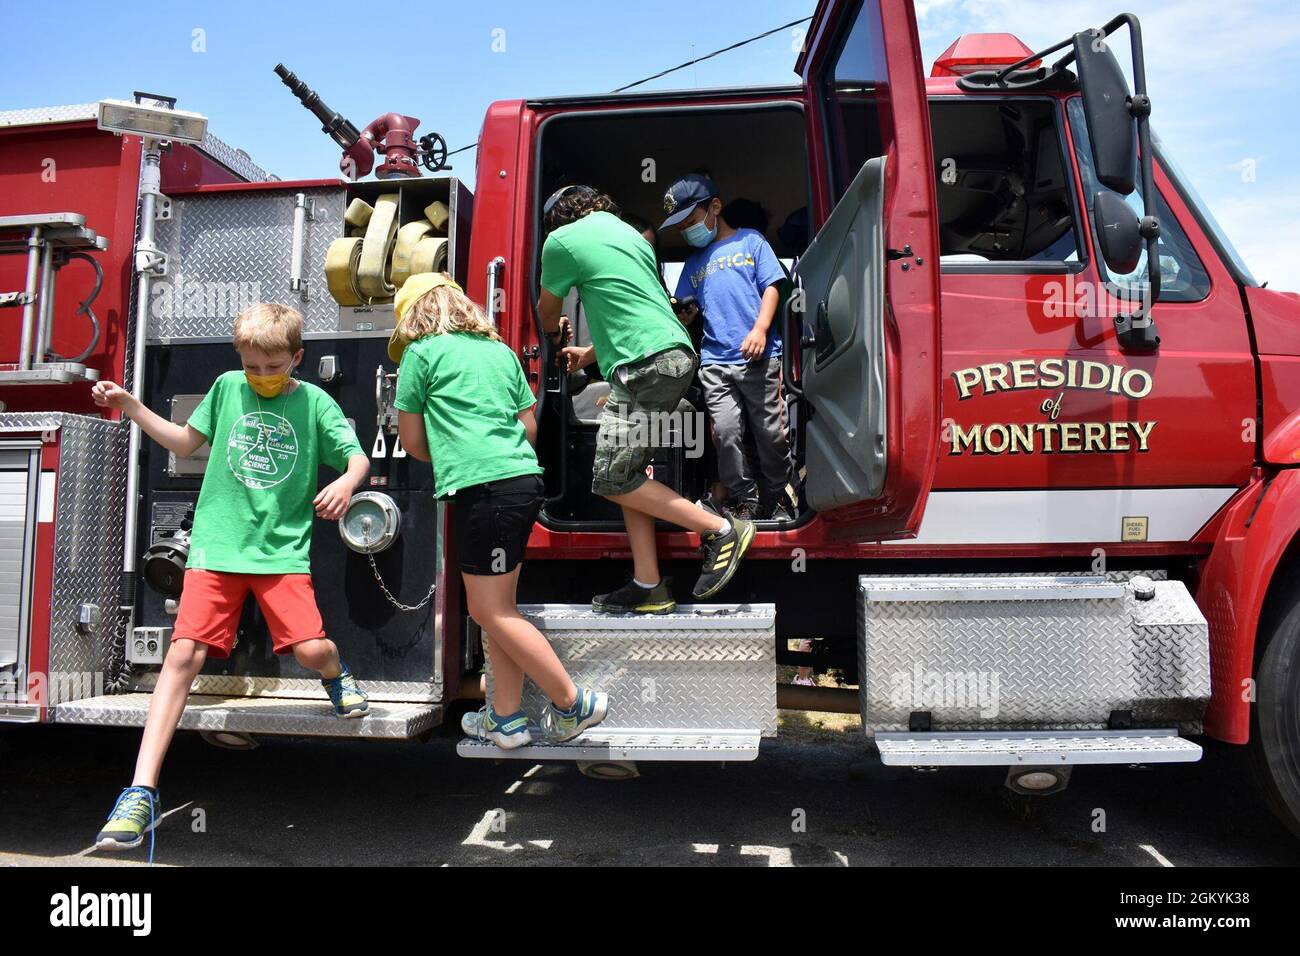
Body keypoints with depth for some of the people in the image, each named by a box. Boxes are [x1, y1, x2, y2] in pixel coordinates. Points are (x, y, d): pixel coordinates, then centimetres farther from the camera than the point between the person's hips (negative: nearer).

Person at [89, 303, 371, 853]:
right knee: (185, 652, -10)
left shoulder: (314, 402, 3)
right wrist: (132, 407, 13)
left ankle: (337, 676, 26)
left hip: (283, 547, -1)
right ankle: (141, 792, -5)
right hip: (218, 544, 2)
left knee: (311, 649, -15)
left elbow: (358, 457, -1)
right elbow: (186, 443, 22)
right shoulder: (227, 387, 11)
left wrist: (347, 480, -24)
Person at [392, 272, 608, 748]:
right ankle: (506, 716, 19)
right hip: (524, 478, 8)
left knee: (490, 610, 0)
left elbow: (411, 440, 8)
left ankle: (573, 704, 5)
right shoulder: (500, 349, 21)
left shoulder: (420, 353, 4)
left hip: (483, 489, -8)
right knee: (497, 606, 14)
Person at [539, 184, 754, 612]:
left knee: (611, 479, -6)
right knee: (627, 471, 12)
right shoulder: (628, 232, 27)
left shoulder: (561, 240, 4)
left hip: (646, 365, -9)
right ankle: (648, 586, 11)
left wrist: (554, 333, 43)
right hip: (677, 353, 9)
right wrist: (590, 353, 45)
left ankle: (721, 530, -4)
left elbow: (547, 314, 19)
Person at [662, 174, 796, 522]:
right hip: (714, 362, 3)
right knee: (725, 431, -12)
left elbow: (772, 287, 2)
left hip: (758, 357, -3)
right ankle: (745, 501, 3)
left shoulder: (750, 241, 10)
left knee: (771, 433, 0)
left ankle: (775, 497, 21)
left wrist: (760, 329, -12)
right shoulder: (694, 262, 23)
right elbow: (684, 313, 24)